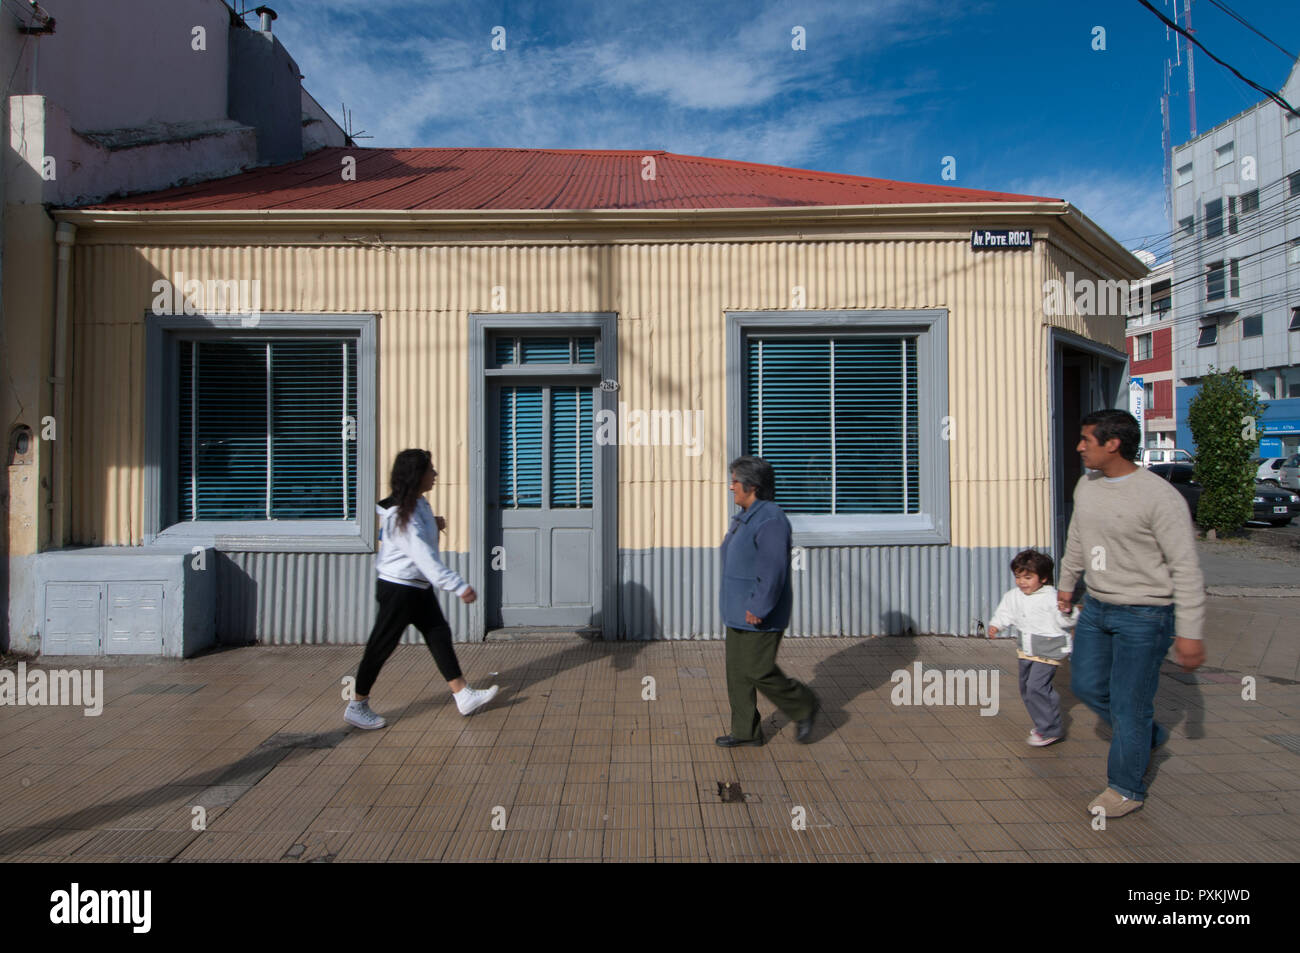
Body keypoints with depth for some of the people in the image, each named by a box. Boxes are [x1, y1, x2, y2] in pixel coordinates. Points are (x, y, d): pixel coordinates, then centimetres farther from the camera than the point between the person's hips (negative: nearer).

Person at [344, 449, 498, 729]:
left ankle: (464, 696, 13)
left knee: (440, 635, 8)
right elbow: (424, 558, -30)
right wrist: (459, 586, -32)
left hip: (419, 588, 9)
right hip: (398, 588, -9)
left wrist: (434, 524, 3)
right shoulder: (403, 514, -24)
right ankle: (356, 707, 17)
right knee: (381, 646, 3)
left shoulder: (418, 504, 5)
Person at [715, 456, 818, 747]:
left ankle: (803, 707, 19)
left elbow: (773, 569, -25)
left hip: (760, 614, -10)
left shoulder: (769, 519, -20)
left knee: (759, 671, -3)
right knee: (737, 671, 11)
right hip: (740, 612, 10)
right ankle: (746, 731, 21)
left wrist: (758, 608, -25)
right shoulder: (745, 517, 12)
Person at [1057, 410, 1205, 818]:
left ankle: (1126, 788, 23)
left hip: (1143, 615, -7)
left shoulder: (1159, 497, -19)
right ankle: (1148, 735, 40)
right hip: (1096, 608, 7)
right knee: (1086, 685, 15)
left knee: (1128, 704, 3)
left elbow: (1186, 568, -17)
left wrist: (1189, 632, -18)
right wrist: (1067, 583, 27)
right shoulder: (1087, 485, 3)